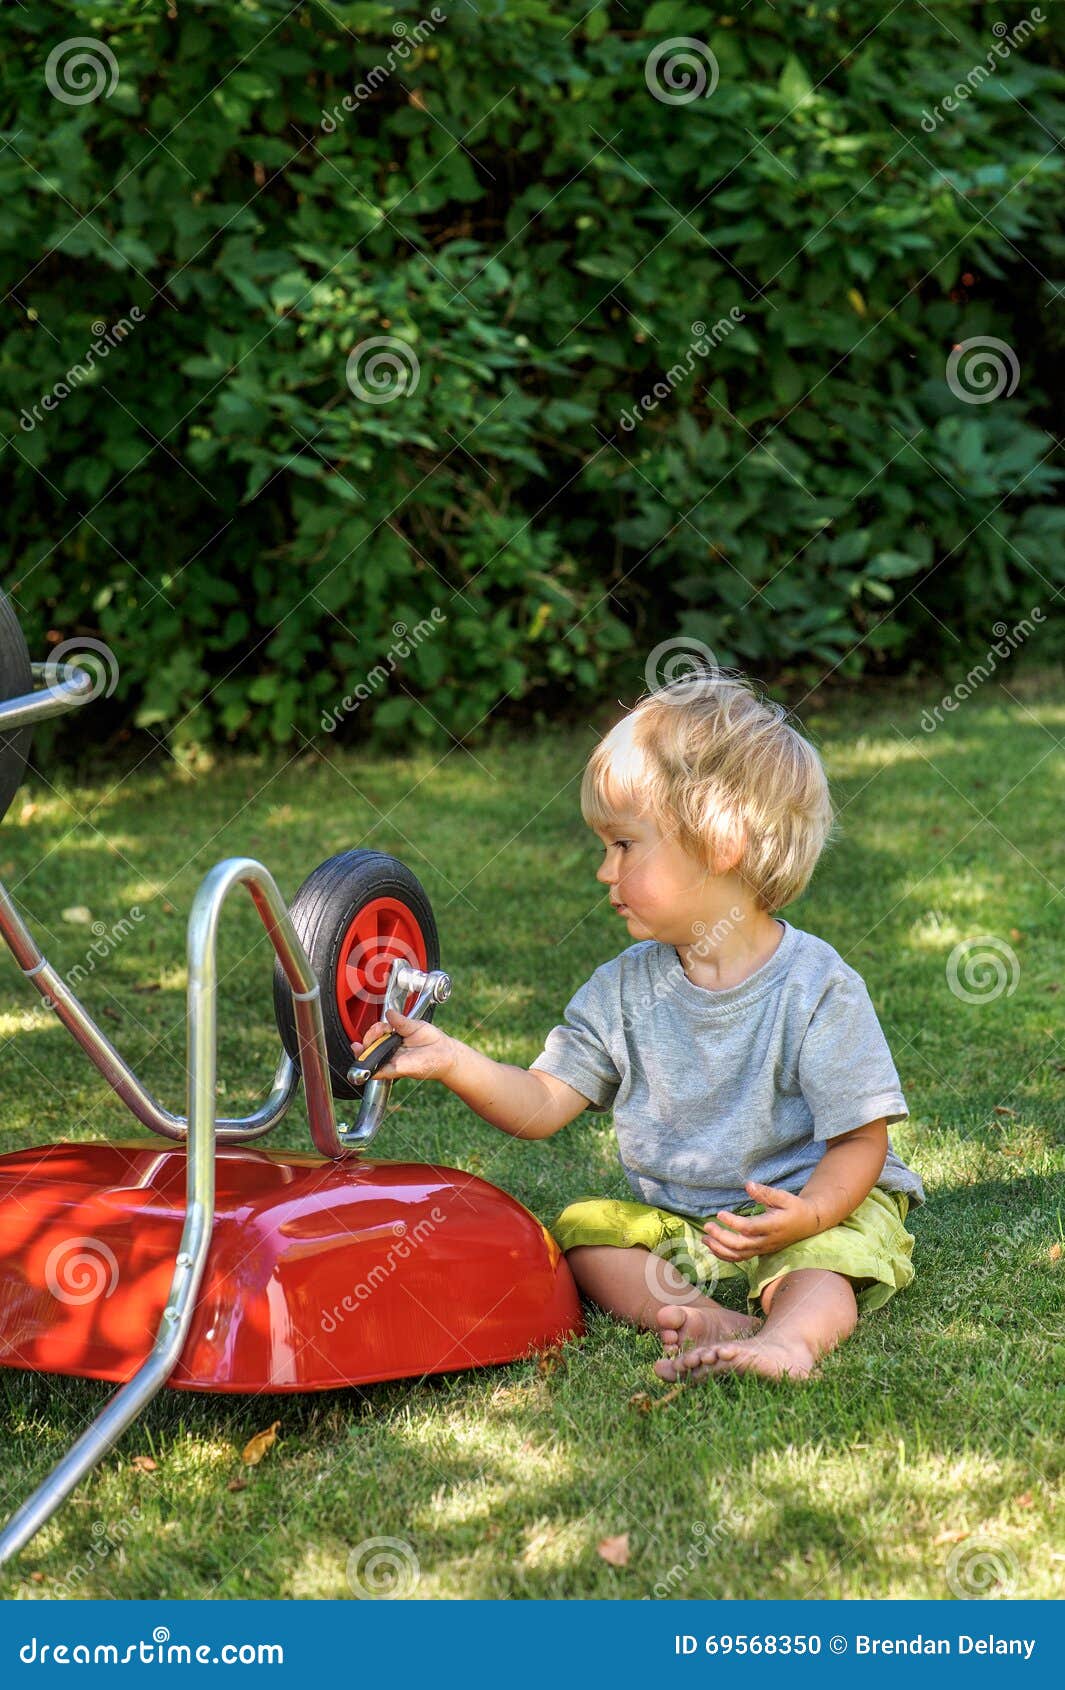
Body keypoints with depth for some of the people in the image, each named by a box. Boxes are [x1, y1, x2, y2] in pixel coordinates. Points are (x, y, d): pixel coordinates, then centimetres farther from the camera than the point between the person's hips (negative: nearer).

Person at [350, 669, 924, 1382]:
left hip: (820, 1207, -6)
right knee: (581, 1227, -14)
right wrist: (455, 1063, -15)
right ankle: (702, 1316, -33)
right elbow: (543, 1104, 2)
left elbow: (859, 1139, -13)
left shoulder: (816, 988, -13)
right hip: (673, 1217, 6)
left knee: (823, 1257, -34)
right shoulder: (627, 989, 3)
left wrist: (807, 1212, -32)